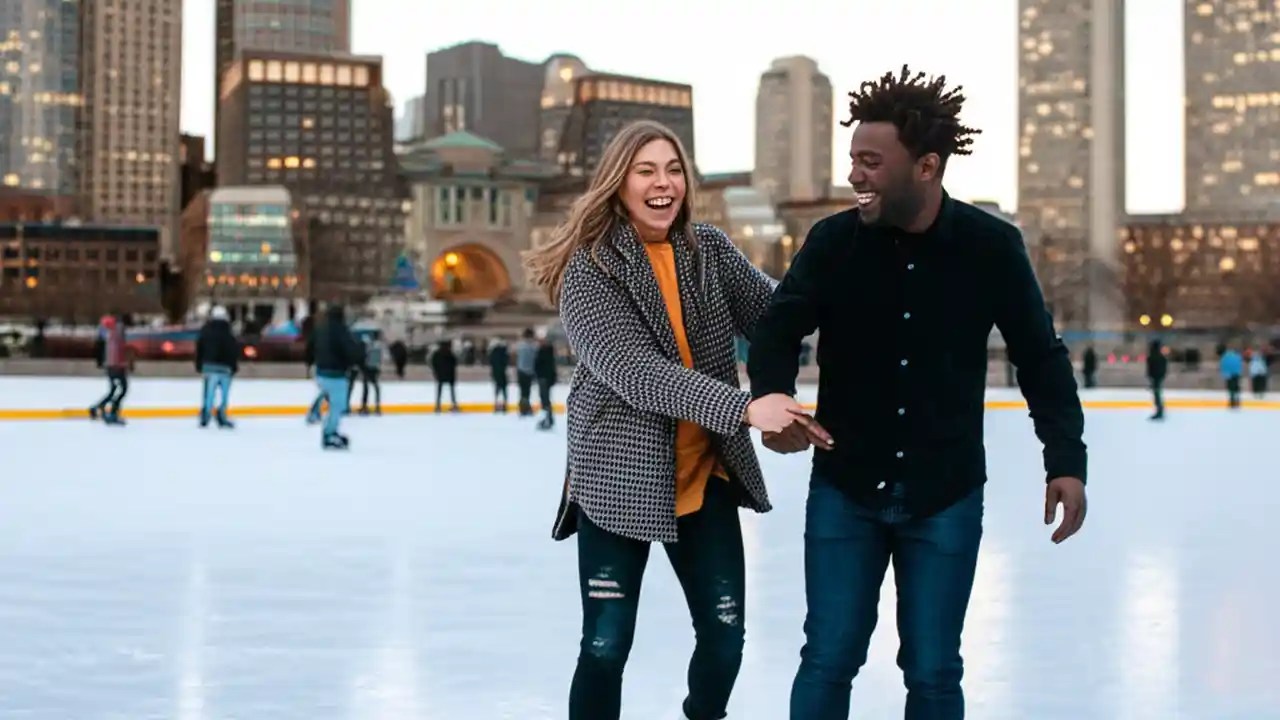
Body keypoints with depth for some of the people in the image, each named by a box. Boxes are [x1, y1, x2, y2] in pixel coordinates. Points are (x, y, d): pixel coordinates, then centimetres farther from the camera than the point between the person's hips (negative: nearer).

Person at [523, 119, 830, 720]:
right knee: (606, 646, 0)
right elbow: (636, 373, -23)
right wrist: (744, 408, -32)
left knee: (724, 636, 9)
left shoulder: (709, 250, 3)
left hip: (705, 473, 4)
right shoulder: (589, 270, -12)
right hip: (619, 475, -4)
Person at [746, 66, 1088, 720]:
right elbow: (778, 330, -9)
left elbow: (1040, 358, -1)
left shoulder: (992, 248, -10)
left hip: (946, 498, 0)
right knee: (829, 660, 4)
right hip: (844, 491, 0)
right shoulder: (833, 241, -10)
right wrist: (772, 397, -31)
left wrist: (1065, 459, -7)